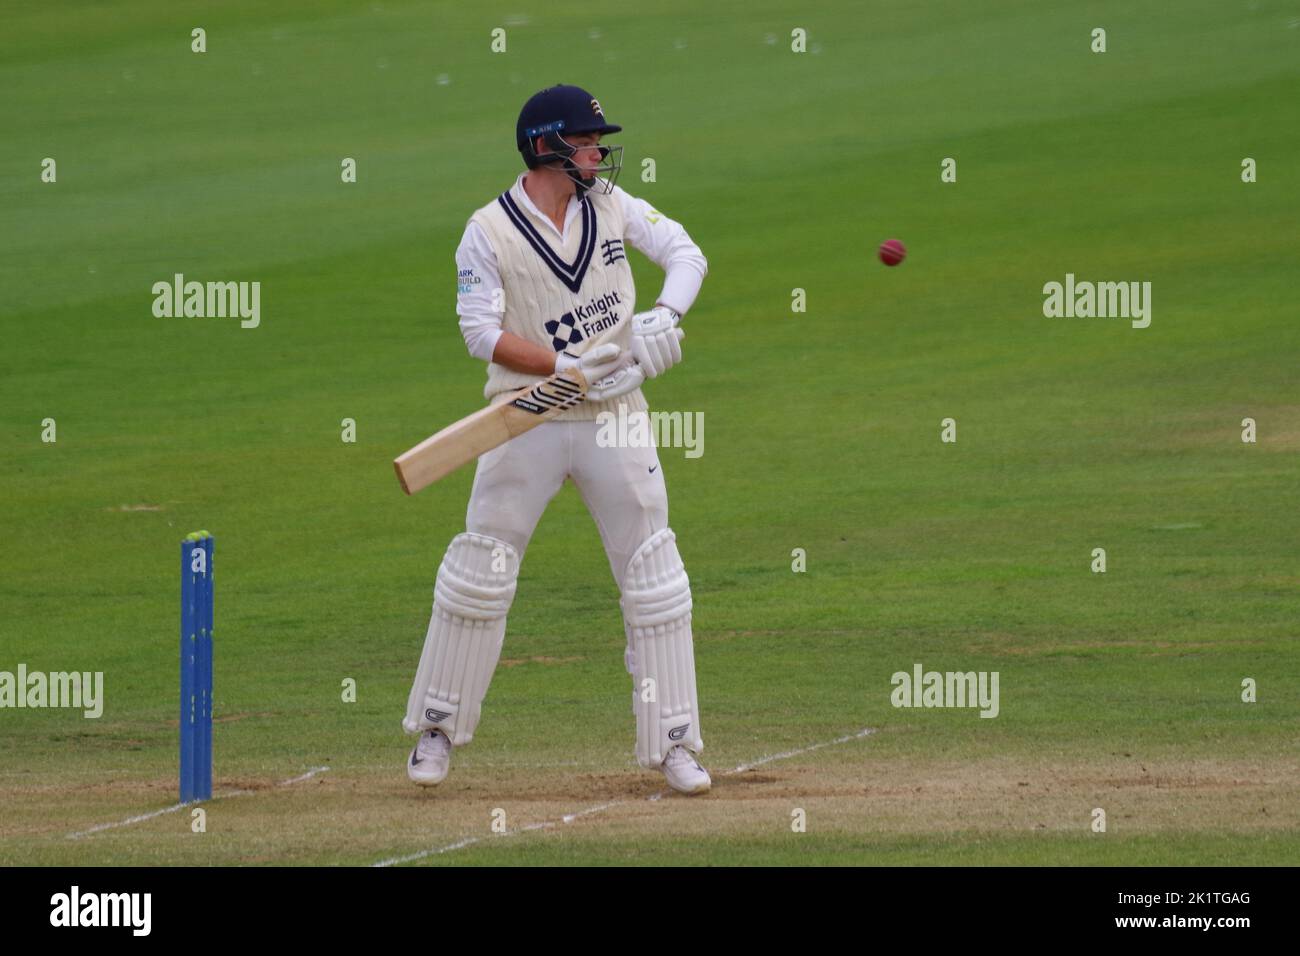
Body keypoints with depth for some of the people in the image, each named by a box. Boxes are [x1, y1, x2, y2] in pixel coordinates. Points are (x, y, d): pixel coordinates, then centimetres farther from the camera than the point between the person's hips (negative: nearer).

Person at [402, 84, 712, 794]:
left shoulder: (611, 205, 3)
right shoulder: (488, 231, -8)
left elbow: (686, 254, 2)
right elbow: (482, 333, -14)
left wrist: (665, 316, -19)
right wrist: (572, 368, -24)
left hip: (615, 417, 3)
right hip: (528, 419, -3)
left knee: (654, 575, 1)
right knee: (479, 569, 0)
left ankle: (673, 743, 7)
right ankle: (438, 727, 16)